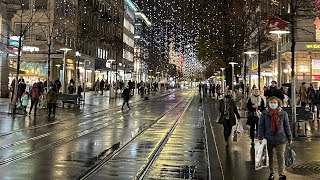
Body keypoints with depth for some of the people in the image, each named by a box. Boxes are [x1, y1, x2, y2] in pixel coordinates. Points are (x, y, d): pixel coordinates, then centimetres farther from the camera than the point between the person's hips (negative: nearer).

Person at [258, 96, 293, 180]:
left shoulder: (283, 113, 1)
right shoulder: (264, 113, -1)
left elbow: (287, 126, 6)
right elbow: (261, 126, 0)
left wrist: (290, 138, 6)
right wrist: (260, 137, -7)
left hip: (280, 139, -1)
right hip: (268, 139, 1)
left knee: (280, 156, 0)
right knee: (270, 156, 12)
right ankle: (271, 172, 26)